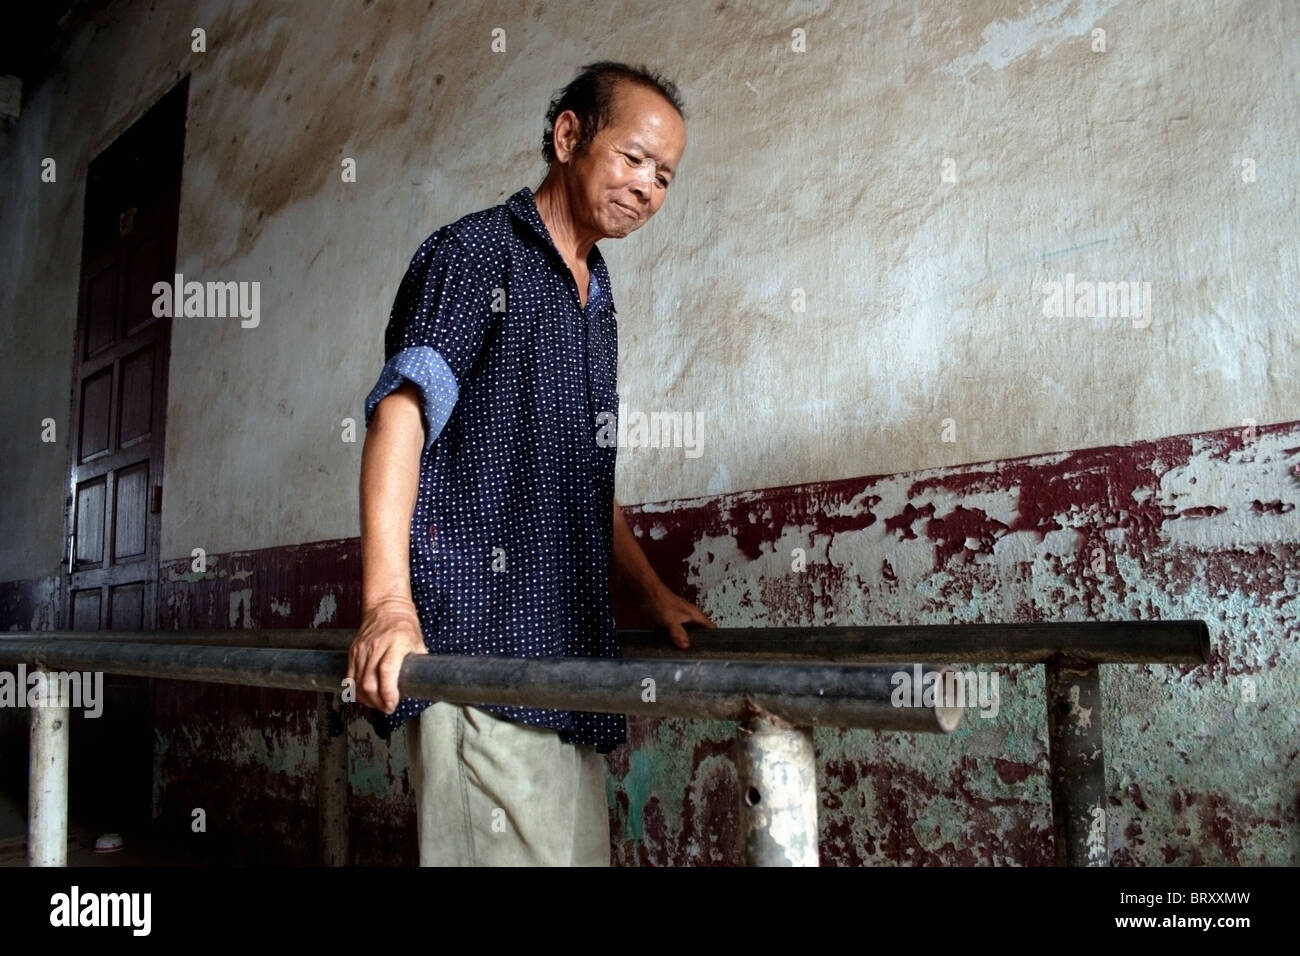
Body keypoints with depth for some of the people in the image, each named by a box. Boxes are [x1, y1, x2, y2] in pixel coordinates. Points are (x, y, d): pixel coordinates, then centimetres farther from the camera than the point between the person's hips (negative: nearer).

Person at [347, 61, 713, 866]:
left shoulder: (597, 301, 22)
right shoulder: (477, 252, -2)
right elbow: (404, 410, -18)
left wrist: (653, 593, 26)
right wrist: (389, 604, -30)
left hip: (570, 644, 8)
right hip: (475, 641, -8)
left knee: (577, 850, 8)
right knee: (512, 850, -10)